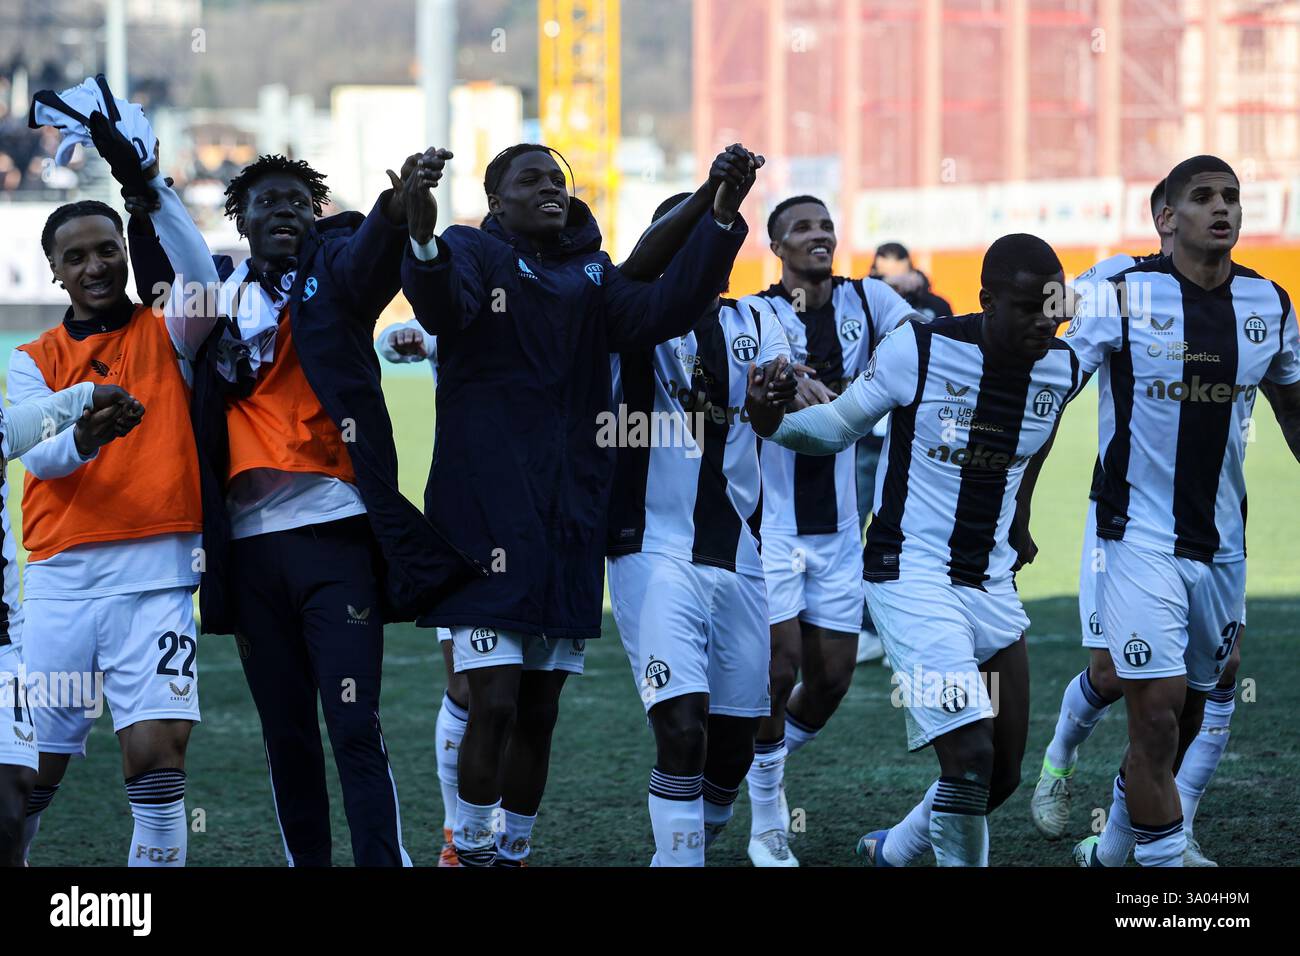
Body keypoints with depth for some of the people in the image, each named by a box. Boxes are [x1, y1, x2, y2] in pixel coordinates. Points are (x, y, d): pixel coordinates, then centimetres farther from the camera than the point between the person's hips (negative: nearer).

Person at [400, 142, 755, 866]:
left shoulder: (589, 275, 14)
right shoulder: (473, 254, -2)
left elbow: (662, 311, -3)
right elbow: (442, 306, -25)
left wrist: (724, 217, -16)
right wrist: (423, 240, -48)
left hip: (569, 521, 5)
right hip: (486, 518, -5)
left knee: (539, 712, 11)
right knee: (494, 703, -10)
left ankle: (514, 850, 23)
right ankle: (472, 852, 4)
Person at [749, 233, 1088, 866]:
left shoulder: (1062, 370, -2)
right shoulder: (920, 350, -15)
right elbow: (839, 427, -4)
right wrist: (776, 420, -23)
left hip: (992, 587, 6)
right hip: (912, 574, -6)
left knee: (1002, 776, 11)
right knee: (970, 756, -19)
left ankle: (893, 850, 35)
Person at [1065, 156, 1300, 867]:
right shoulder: (1124, 297, -9)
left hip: (1222, 537, 5)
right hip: (1140, 535, -5)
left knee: (1189, 710, 13)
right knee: (1156, 711, -14)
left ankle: (1112, 847, 31)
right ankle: (1166, 859, -7)